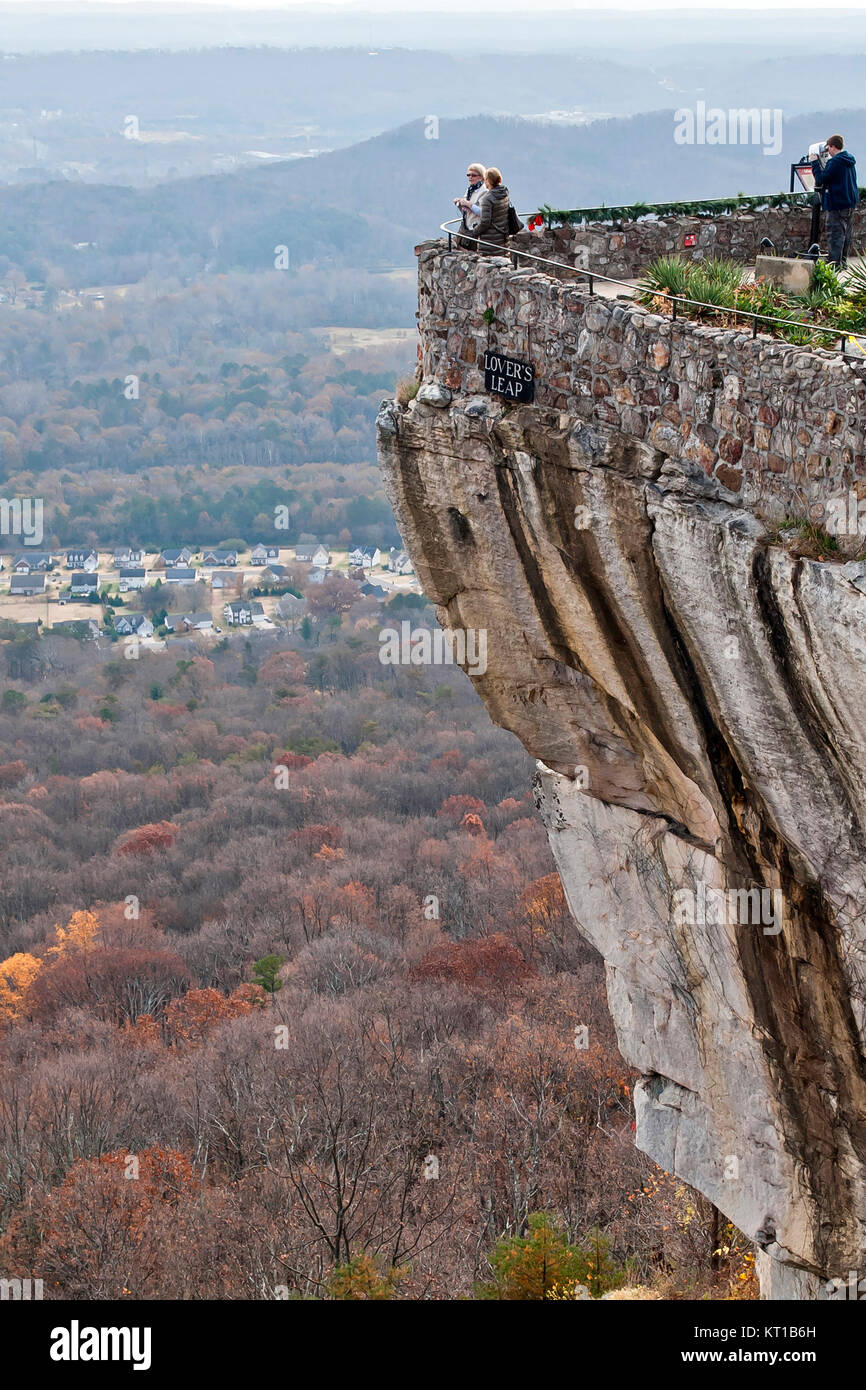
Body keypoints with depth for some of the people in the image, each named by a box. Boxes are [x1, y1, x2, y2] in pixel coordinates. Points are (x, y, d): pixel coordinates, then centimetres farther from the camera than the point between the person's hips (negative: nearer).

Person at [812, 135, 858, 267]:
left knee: (835, 234, -9)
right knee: (845, 235, 14)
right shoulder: (850, 161, 12)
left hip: (837, 203, -9)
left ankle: (834, 263, -14)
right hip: (851, 202, 9)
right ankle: (843, 262, 20)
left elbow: (821, 179, -17)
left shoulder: (835, 162, -16)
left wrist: (815, 163, -7)